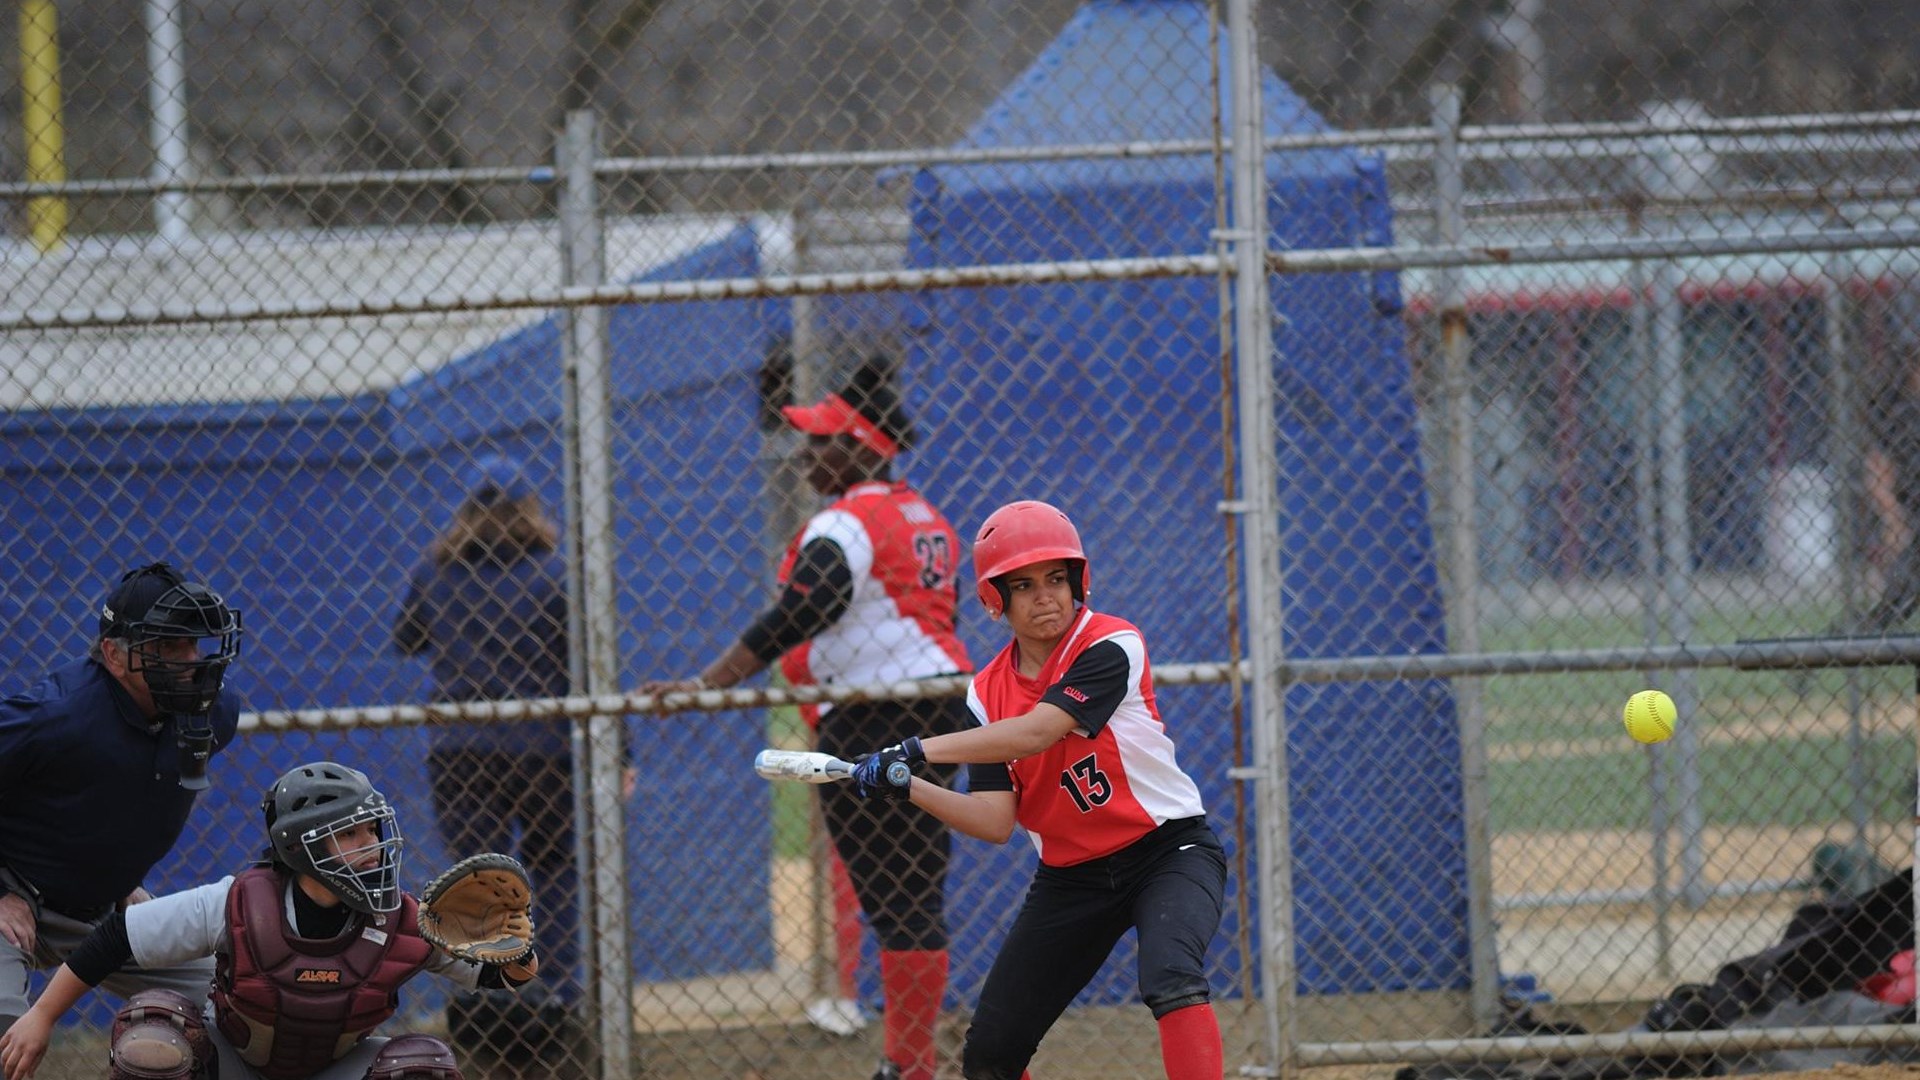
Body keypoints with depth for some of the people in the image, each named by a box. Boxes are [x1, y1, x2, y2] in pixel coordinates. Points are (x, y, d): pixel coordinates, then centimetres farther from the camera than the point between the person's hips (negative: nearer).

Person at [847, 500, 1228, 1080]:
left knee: (1170, 978, -34)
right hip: (1072, 875, 6)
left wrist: (919, 750, -33)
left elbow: (1035, 732, -31)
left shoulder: (1111, 646, -18)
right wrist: (904, 787, -22)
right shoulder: (989, 693, -1)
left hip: (1169, 851, -6)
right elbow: (995, 822, -9)